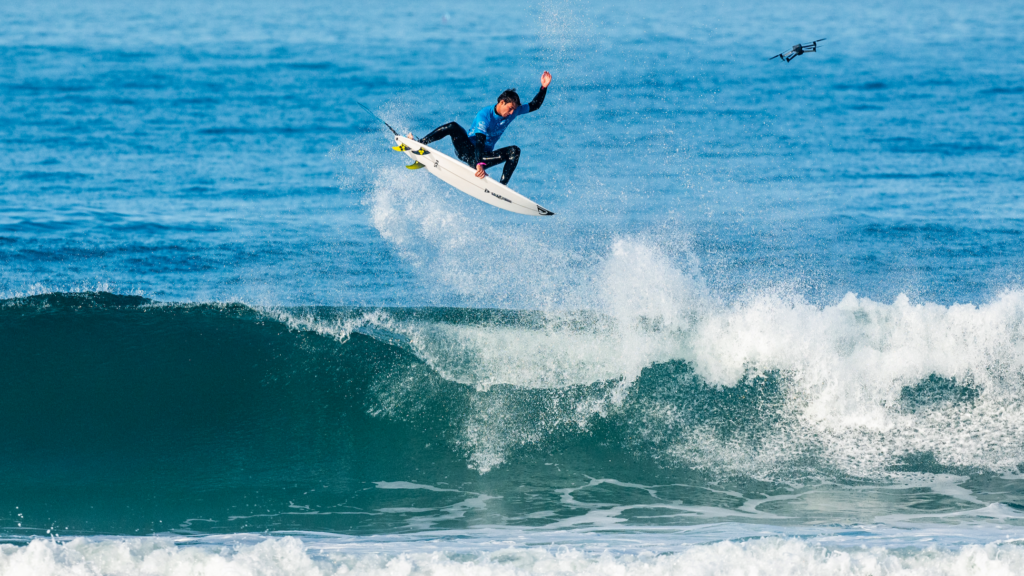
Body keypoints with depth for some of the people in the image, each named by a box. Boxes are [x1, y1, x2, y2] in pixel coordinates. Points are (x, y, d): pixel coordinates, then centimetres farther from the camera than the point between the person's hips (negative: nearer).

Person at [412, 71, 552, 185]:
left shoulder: (513, 112, -2)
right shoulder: (485, 116, -23)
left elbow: (534, 106, 11)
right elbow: (479, 140, -35)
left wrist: (543, 88, -5)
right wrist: (479, 164, -50)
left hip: (485, 156, 5)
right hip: (467, 151, -5)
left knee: (514, 151, -19)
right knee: (453, 127, -32)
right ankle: (417, 144, -30)